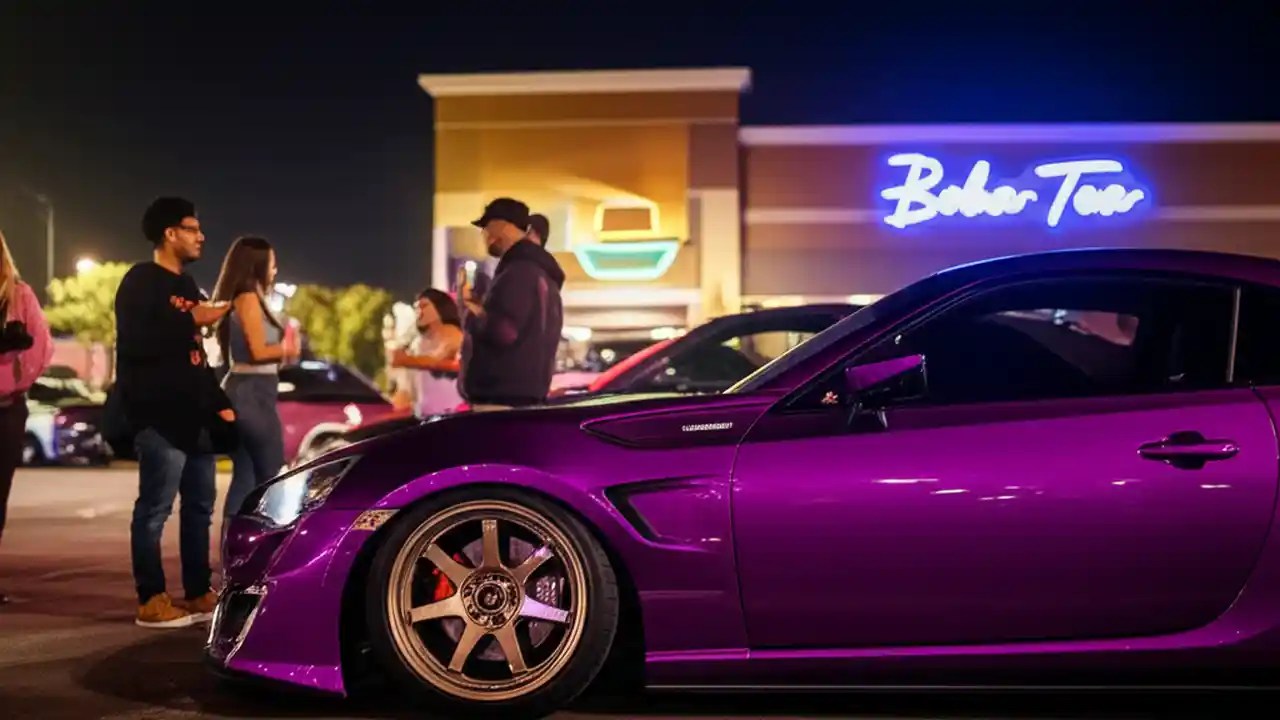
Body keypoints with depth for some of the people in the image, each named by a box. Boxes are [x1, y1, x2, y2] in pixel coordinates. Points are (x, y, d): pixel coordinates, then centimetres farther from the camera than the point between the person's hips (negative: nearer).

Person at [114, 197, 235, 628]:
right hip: (160, 416, -9)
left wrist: (219, 401, 16)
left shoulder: (185, 285, 21)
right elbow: (136, 343, -21)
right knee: (155, 508, -7)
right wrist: (193, 320, -16)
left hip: (194, 415, 9)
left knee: (200, 506, 10)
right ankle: (151, 601, -3)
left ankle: (199, 593, 17)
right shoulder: (141, 282, -7)